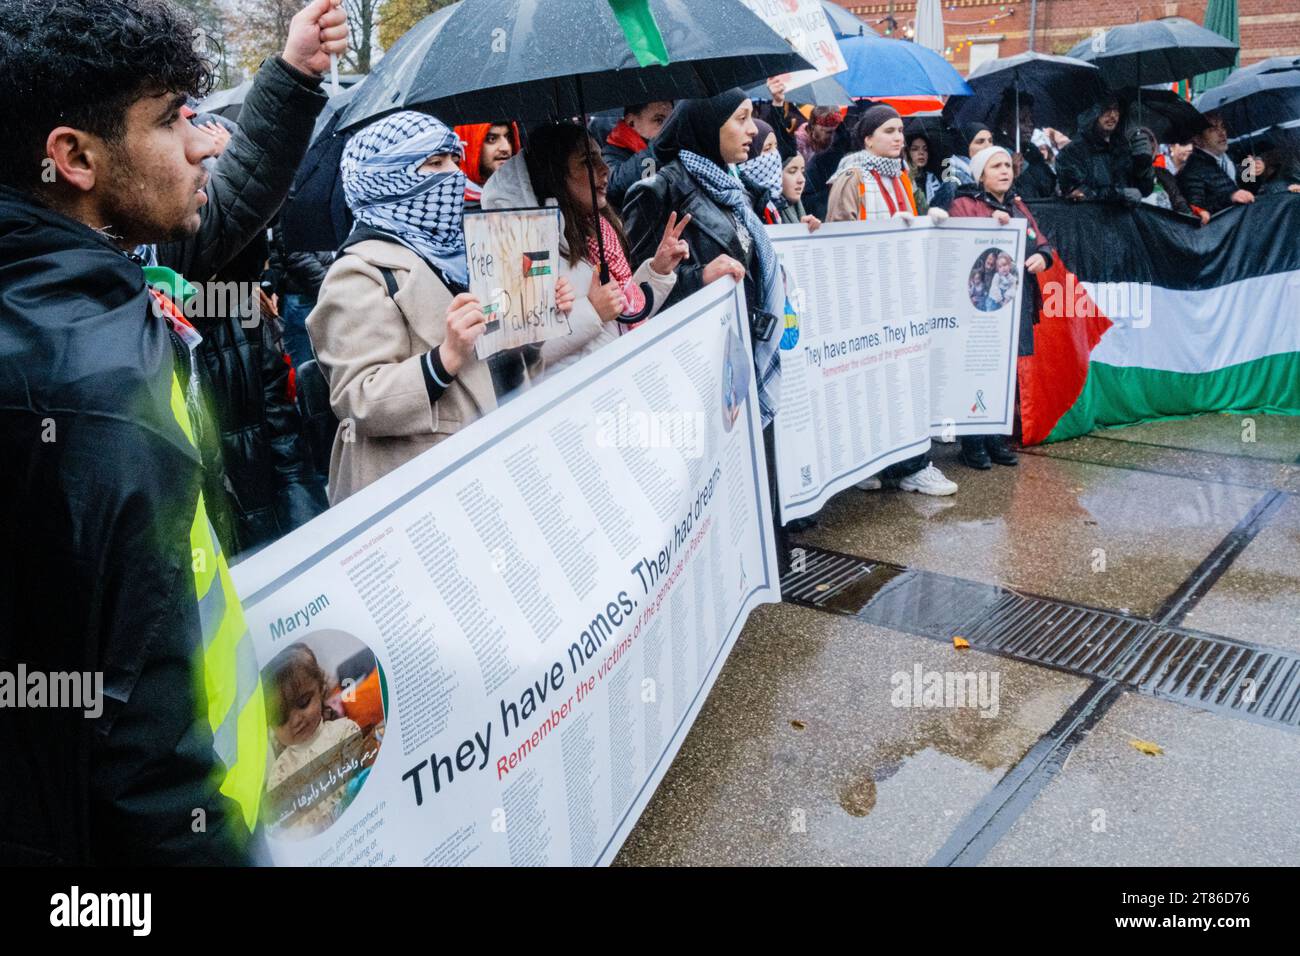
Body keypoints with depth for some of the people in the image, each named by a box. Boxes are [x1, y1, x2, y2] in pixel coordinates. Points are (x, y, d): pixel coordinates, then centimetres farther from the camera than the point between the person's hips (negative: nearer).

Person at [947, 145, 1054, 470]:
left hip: (1017, 305, 7)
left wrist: (1043, 257, -2)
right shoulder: (963, 205, -1)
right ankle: (973, 445, 2)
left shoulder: (1018, 207, 21)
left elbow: (1042, 243, 21)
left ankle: (996, 440, 20)